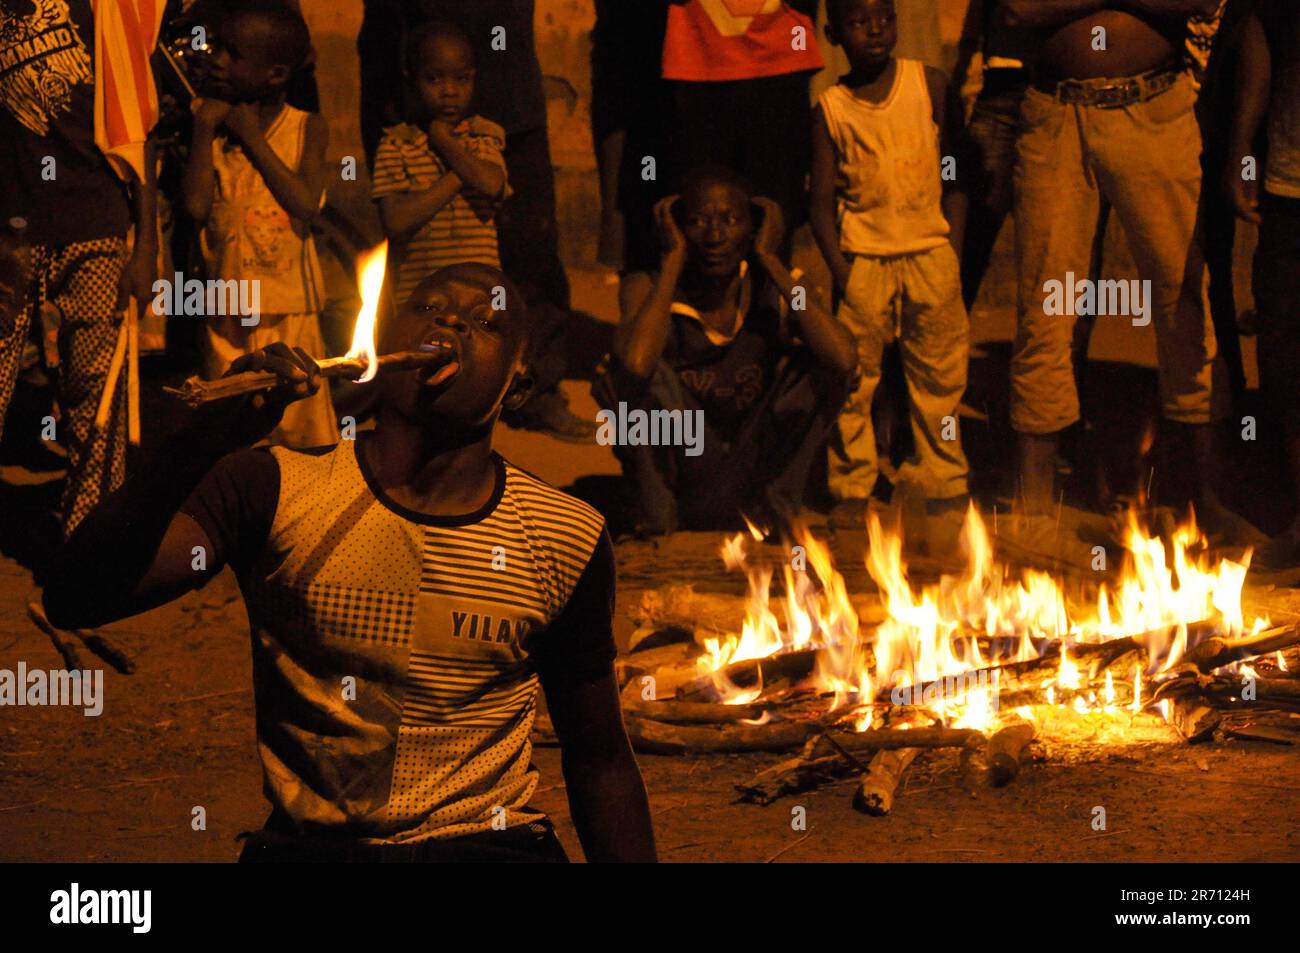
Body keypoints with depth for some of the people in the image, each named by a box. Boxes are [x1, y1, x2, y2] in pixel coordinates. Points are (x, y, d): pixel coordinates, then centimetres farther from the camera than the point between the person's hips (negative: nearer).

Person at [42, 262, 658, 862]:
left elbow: (598, 757, 16)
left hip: (496, 843, 2)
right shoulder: (273, 492, 1)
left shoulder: (568, 538, 6)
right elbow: (75, 601, -10)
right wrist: (199, 445, -23)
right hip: (308, 847, -1)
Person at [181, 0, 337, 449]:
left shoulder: (307, 128, -1)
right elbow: (196, 206, -8)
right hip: (227, 314, 1)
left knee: (296, 427, 2)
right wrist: (204, 129, -8)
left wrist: (252, 137, -10)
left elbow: (306, 205, -15)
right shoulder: (208, 121, 2)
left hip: (289, 309, -1)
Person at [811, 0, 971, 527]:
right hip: (862, 256, -1)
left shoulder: (931, 85, 2)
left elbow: (956, 173, 6)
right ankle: (853, 487, 11)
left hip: (929, 249, 1)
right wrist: (839, 269, -8)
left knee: (939, 371, 5)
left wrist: (953, 250, -1)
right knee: (852, 375, 0)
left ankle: (943, 480, 18)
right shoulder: (830, 109, 0)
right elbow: (822, 200, 2)